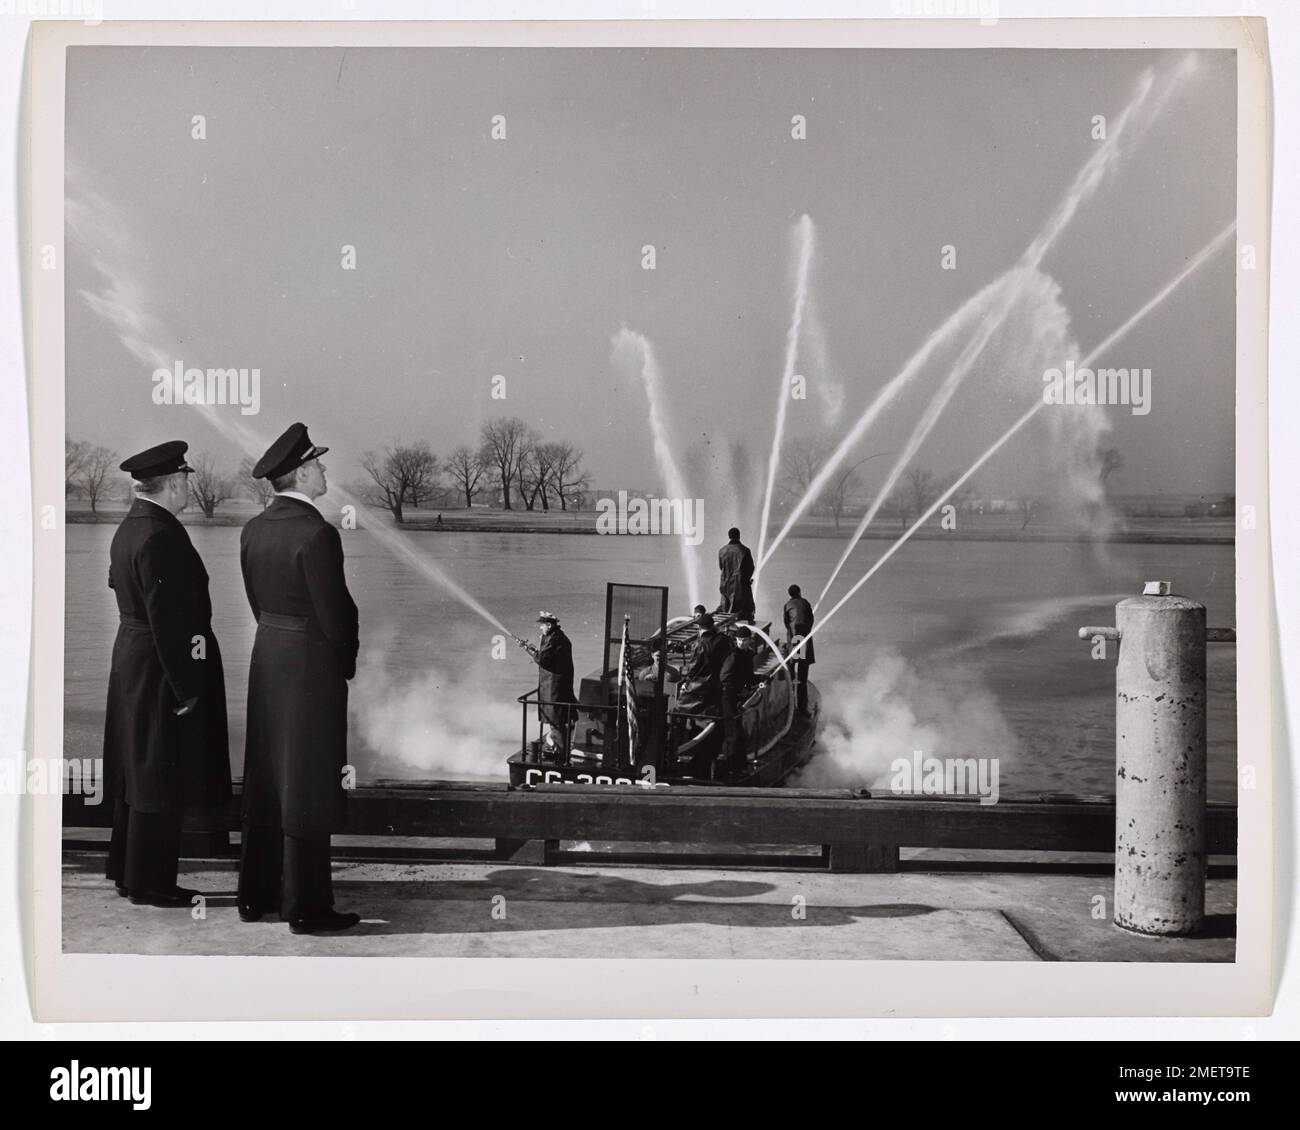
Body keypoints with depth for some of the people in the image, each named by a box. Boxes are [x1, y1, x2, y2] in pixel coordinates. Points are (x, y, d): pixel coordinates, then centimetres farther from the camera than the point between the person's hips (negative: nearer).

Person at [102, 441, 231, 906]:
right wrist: (186, 688, -20)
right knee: (163, 778, 0)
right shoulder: (160, 537, -22)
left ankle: (127, 870, 31)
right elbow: (168, 619, -24)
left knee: (138, 773, 19)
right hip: (161, 671, -10)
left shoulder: (128, 528, 10)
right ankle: (149, 883, 10)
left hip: (132, 666, 11)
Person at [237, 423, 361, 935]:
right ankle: (306, 907, 8)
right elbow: (334, 610, -17)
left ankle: (256, 894, 26)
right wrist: (346, 662, -1)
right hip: (312, 665, -8)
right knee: (307, 788, 0)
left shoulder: (254, 529, 4)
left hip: (267, 657, 8)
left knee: (266, 782, 16)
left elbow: (258, 599, 10)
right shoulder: (317, 534, -20)